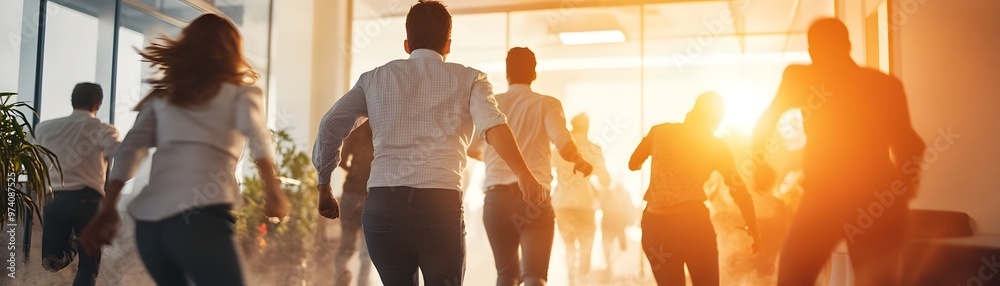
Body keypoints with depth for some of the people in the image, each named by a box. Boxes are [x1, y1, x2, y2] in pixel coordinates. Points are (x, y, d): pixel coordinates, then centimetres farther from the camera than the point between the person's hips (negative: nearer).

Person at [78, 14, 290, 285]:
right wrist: (272, 191, -16)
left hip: (149, 219, 5)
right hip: (200, 216, -5)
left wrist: (107, 210, 10)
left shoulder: (163, 94, 25)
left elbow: (129, 150, 14)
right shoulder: (241, 92, 15)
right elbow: (256, 136, -6)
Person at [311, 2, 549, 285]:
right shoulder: (469, 79, 11)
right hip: (440, 204, -2)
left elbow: (330, 127, 10)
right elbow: (492, 125, -8)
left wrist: (324, 186, 18)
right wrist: (524, 176, -15)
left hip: (382, 204, 2)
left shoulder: (374, 79, 17)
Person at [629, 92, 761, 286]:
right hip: (693, 224, -2)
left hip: (655, 225, 2)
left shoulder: (660, 131, 9)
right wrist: (753, 229, 18)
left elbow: (633, 164, 21)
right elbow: (739, 192, 7)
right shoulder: (717, 146, 5)